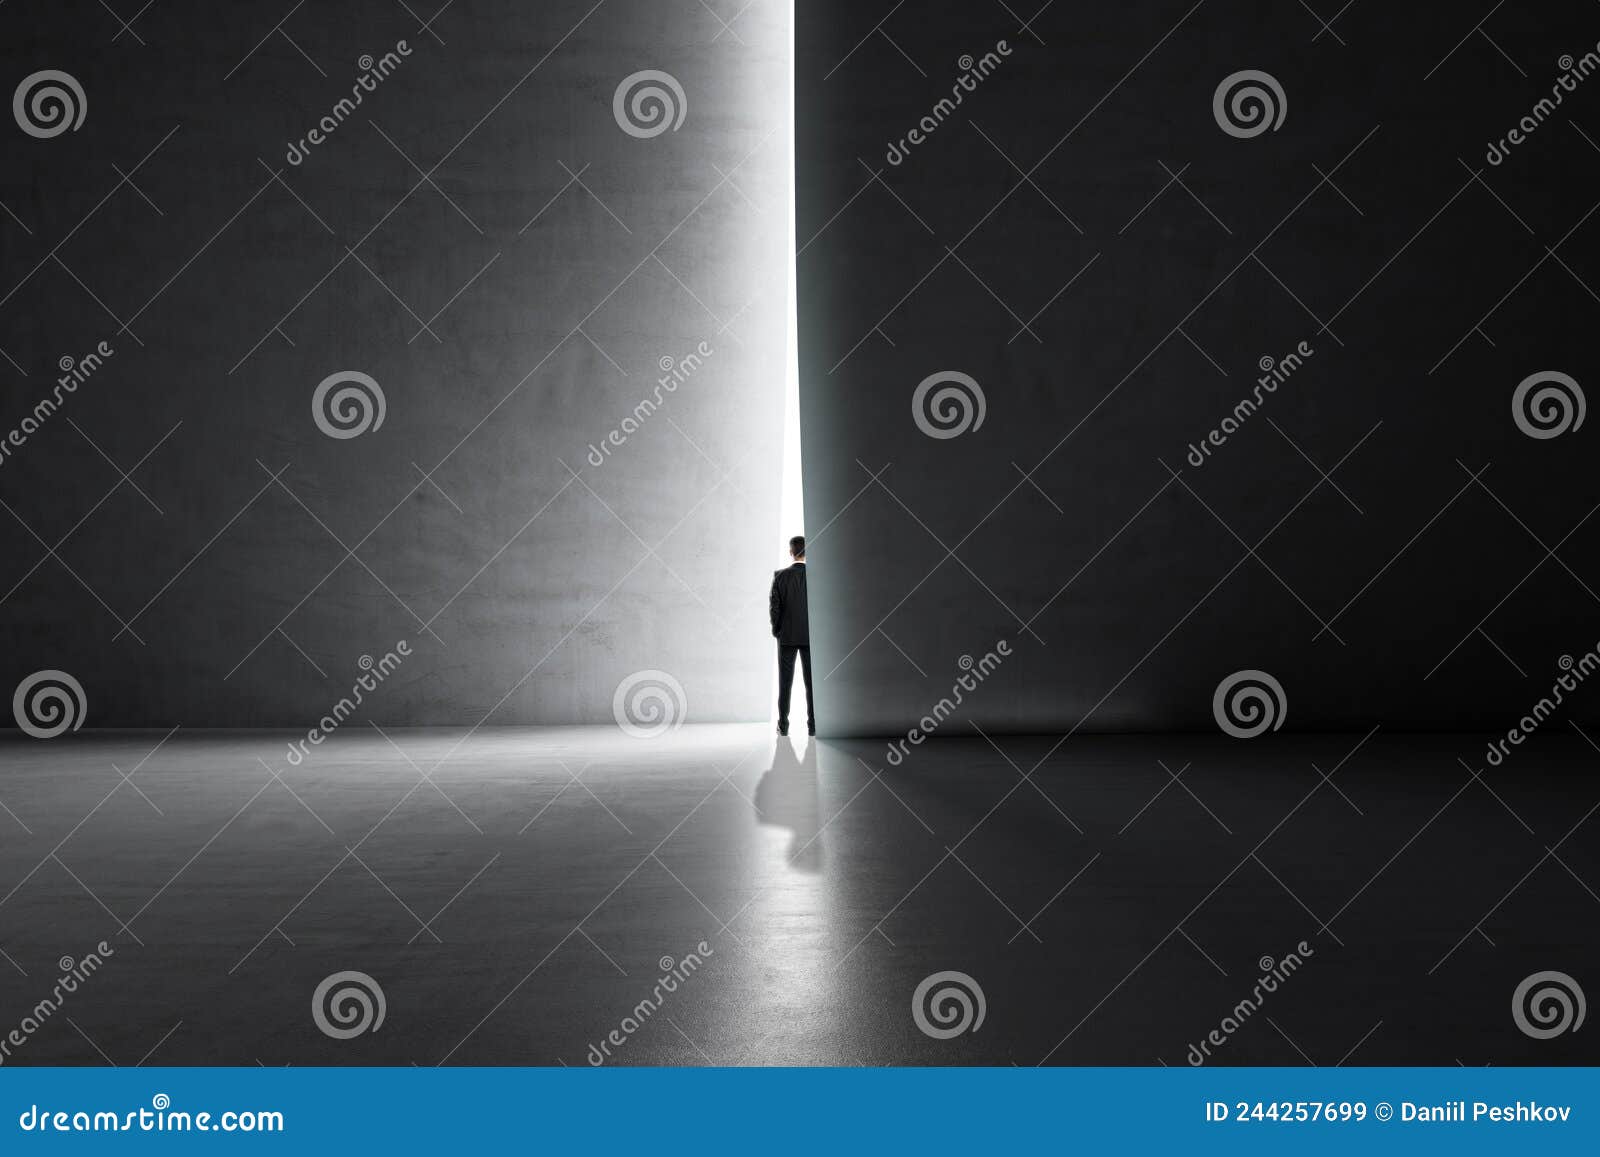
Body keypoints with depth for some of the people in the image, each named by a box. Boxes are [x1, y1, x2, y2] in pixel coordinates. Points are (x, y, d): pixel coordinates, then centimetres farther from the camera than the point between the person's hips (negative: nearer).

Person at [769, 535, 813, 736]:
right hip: (811, 636, 0)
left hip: (787, 636, 0)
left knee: (785, 682, 5)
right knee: (811, 682, 3)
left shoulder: (780, 576, -6)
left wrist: (776, 631, 5)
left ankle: (783, 726, 5)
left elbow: (774, 606, -6)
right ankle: (812, 725, 1)